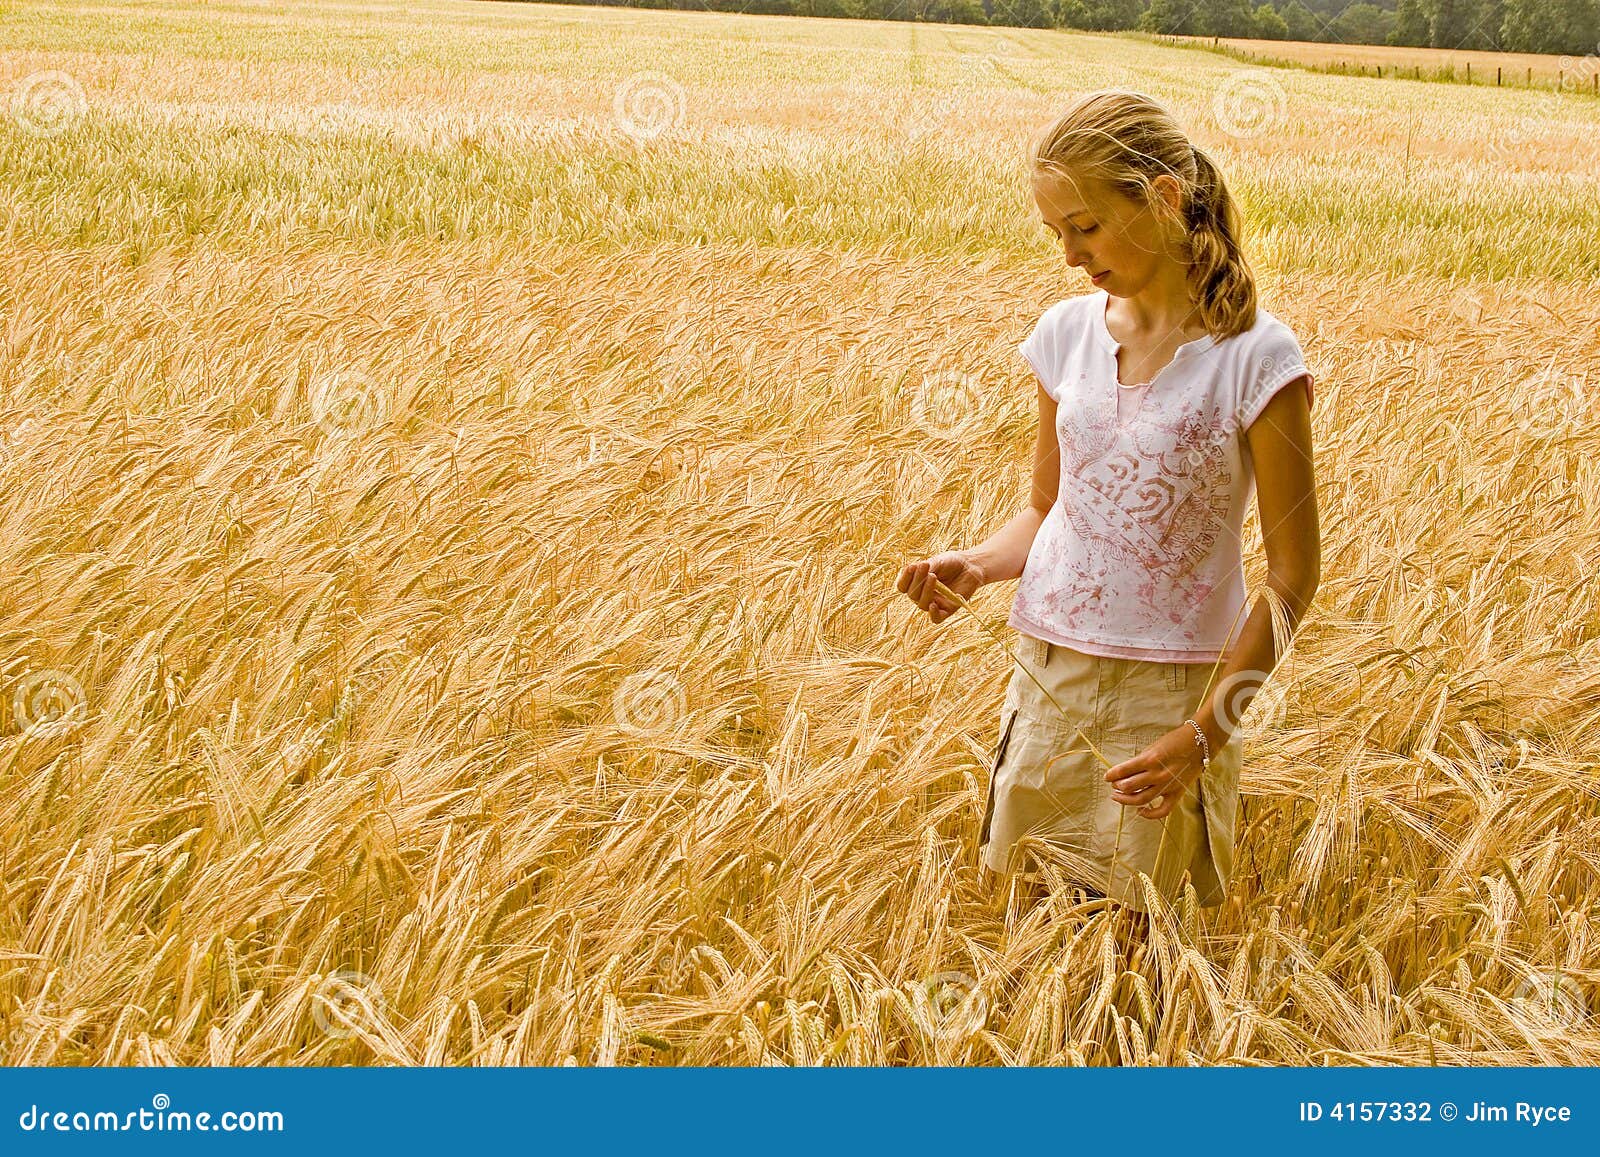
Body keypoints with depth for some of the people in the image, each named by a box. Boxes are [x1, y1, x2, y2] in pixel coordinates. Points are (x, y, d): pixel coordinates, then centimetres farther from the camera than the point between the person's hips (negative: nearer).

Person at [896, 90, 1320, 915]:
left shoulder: (1254, 356, -11)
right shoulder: (1068, 334, 3)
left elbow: (1293, 572, -9)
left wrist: (1205, 733, -14)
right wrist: (977, 564, -8)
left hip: (1170, 691, -4)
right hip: (1048, 673, 4)